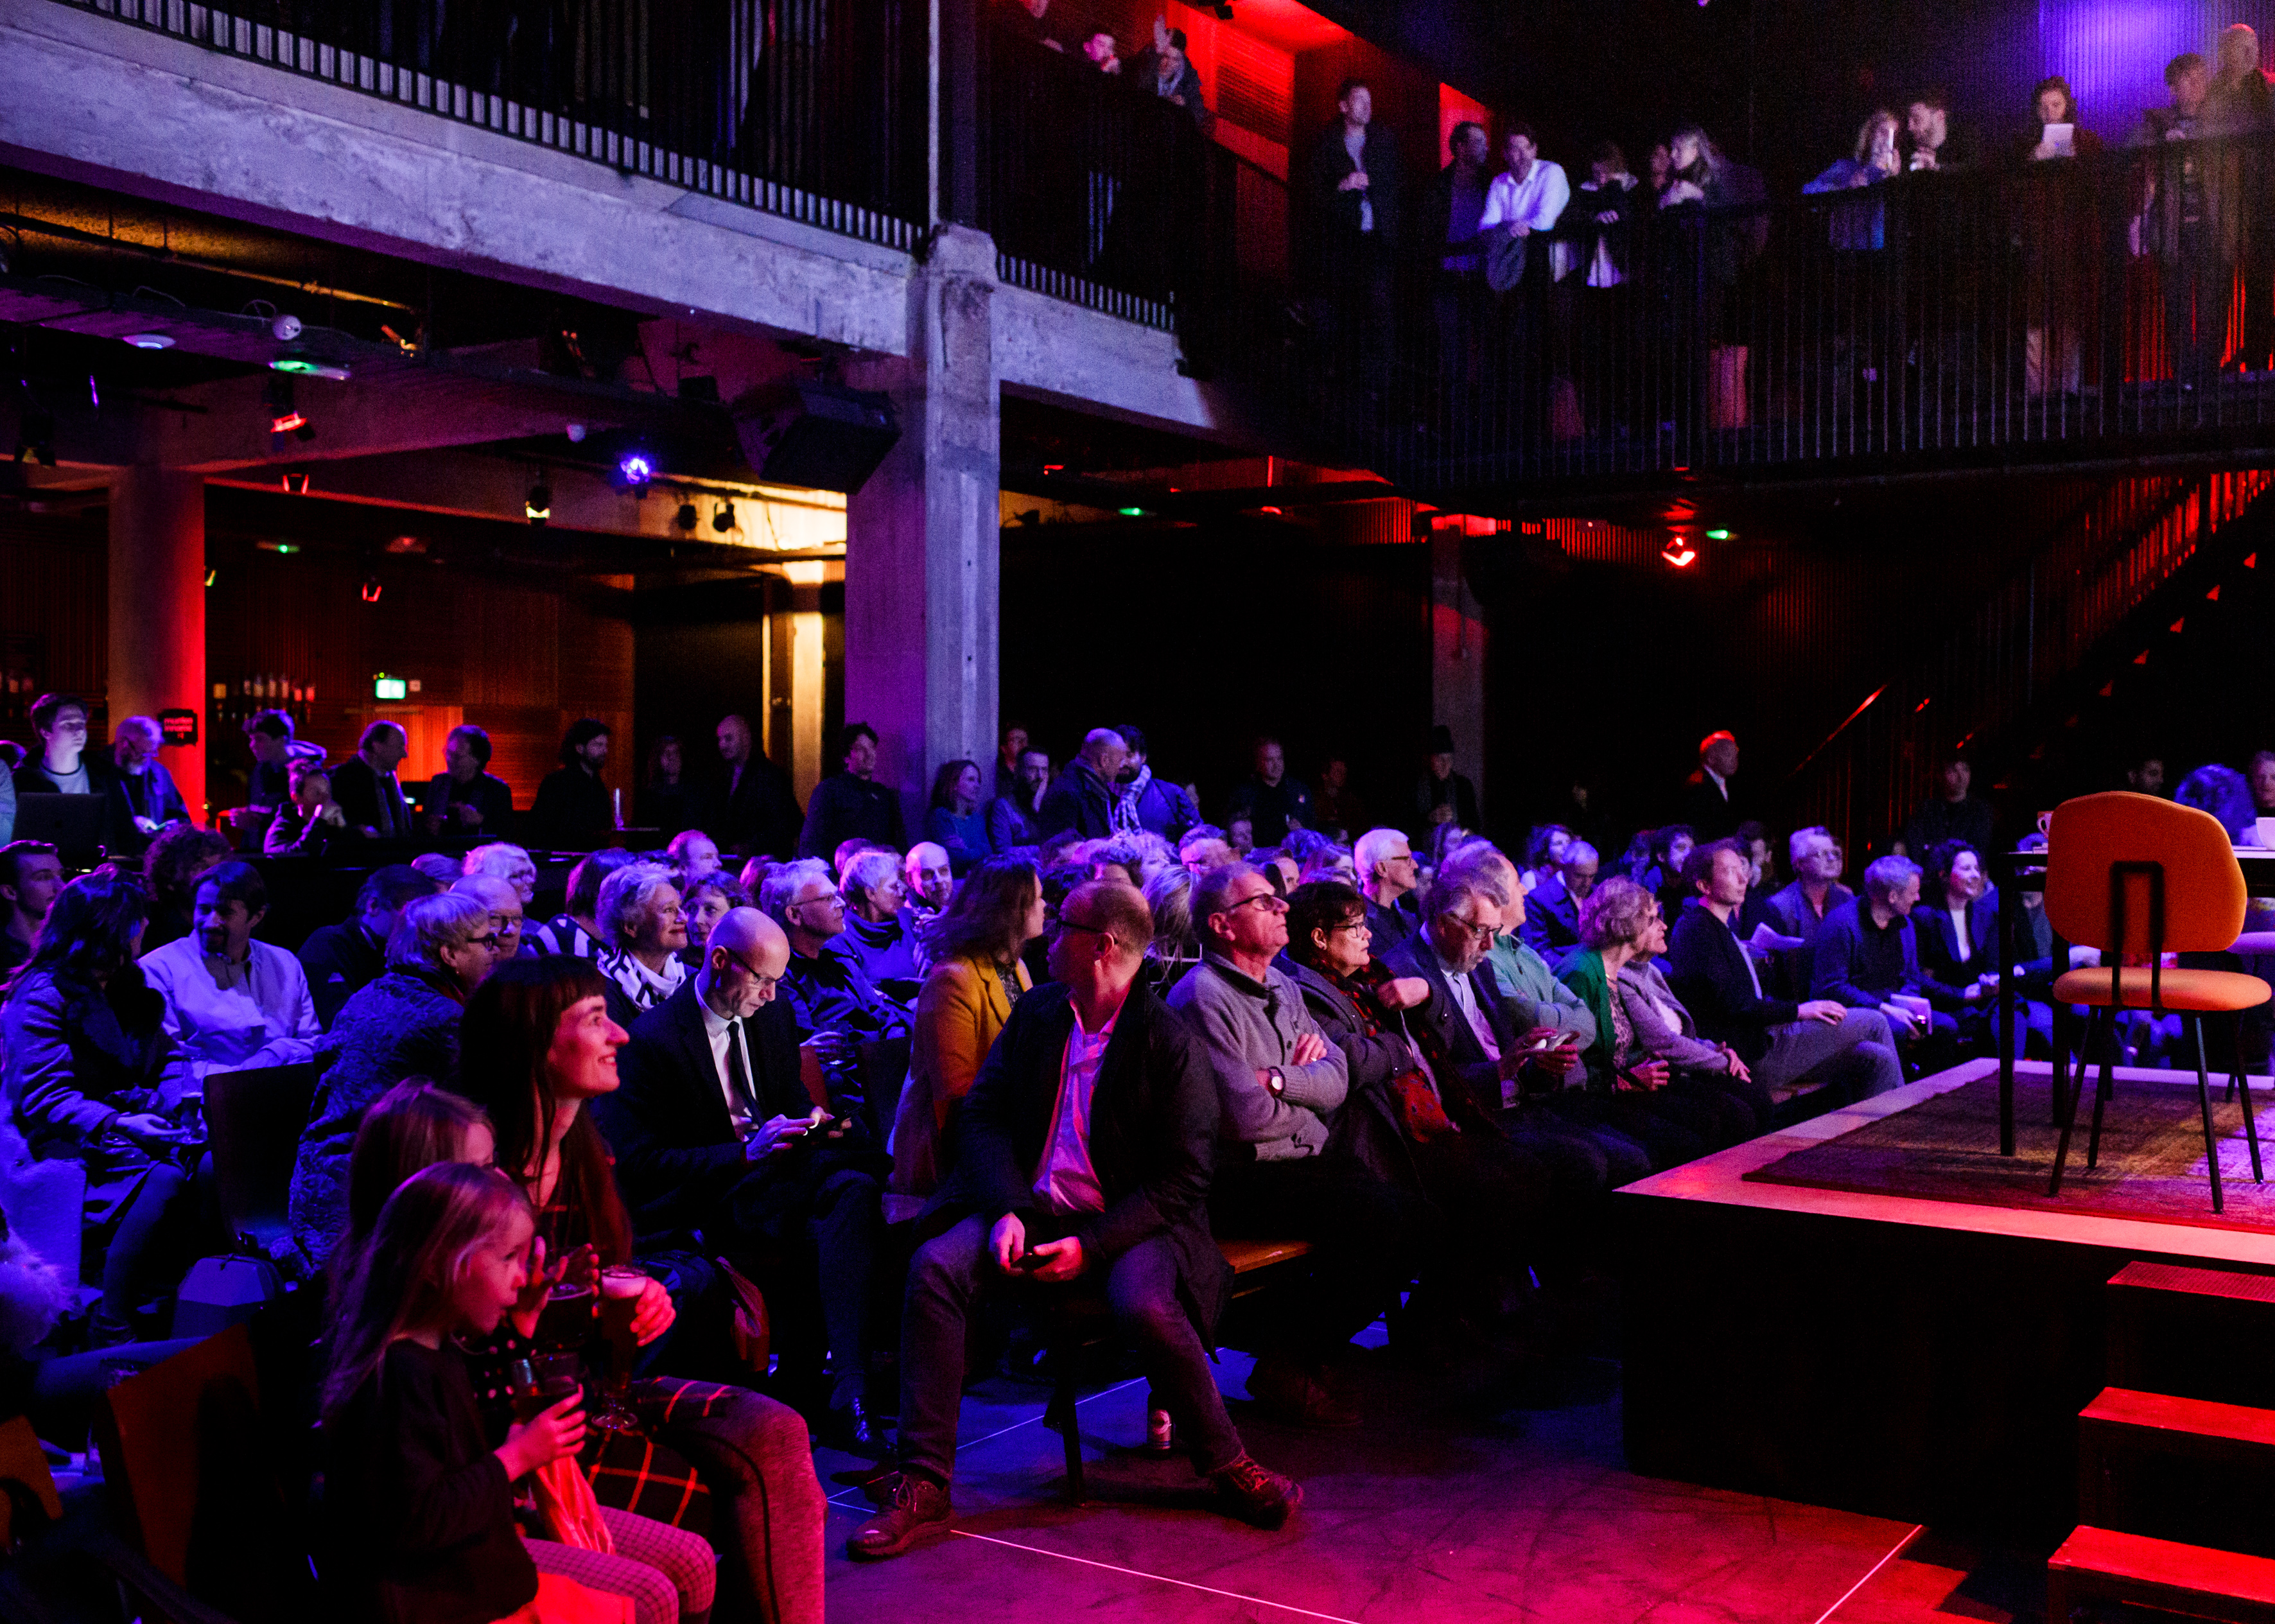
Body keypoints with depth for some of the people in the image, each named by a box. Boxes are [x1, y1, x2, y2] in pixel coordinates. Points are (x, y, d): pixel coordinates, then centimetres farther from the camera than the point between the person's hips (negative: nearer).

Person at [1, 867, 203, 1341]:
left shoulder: (128, 988, 20)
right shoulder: (41, 996, -4)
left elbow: (168, 1055, 18)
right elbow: (45, 1098, -13)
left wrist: (178, 1097, -5)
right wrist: (118, 1122, -28)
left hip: (130, 1129, 7)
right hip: (69, 1143, -7)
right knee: (167, 1174, -34)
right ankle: (111, 1325, -29)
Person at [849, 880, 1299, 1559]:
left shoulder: (1173, 1043, -7)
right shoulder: (1035, 1014, 9)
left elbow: (1182, 1180, -10)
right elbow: (982, 1114, 6)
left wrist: (1091, 1245, -20)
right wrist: (1005, 1211, -12)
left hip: (1123, 1223, -4)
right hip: (1028, 1208, 4)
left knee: (1146, 1306, -34)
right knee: (935, 1267, -22)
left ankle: (1228, 1467, -10)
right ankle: (923, 1485, -18)